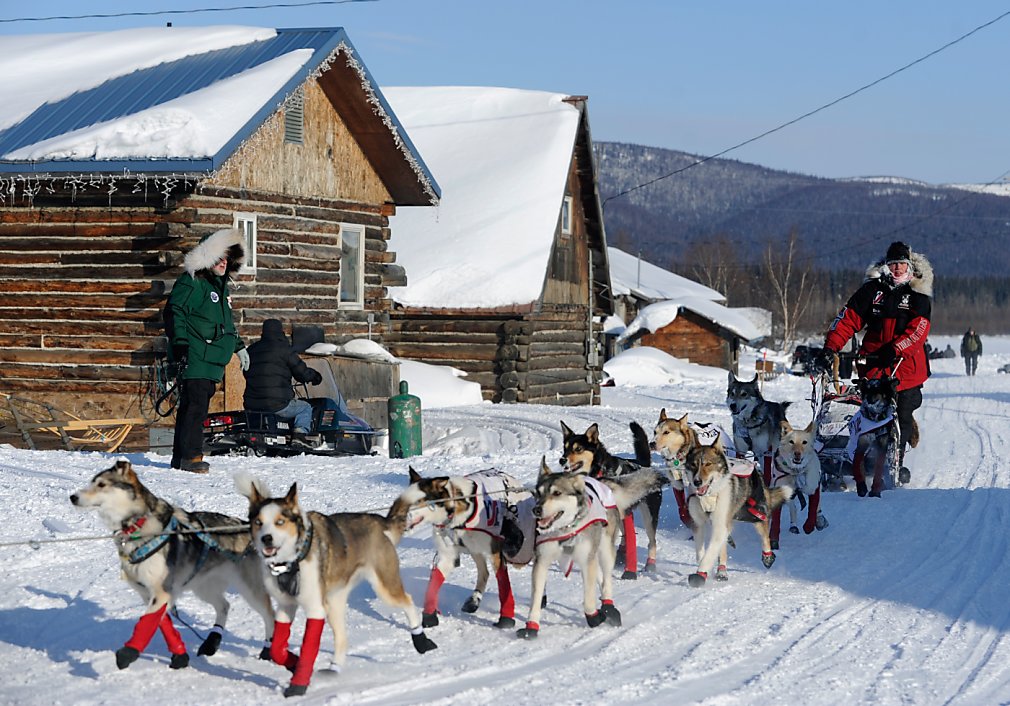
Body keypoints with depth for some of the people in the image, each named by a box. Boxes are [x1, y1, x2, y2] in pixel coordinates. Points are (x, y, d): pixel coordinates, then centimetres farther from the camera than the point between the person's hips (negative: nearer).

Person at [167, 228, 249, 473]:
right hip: (194, 359, -9)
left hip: (212, 361, 9)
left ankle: (181, 457, 14)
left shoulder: (220, 285, 22)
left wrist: (239, 347, 34)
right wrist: (180, 344, -22)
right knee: (195, 405, -14)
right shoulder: (191, 283, -7)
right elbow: (174, 312, -14)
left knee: (198, 407, 9)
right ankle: (190, 456, -15)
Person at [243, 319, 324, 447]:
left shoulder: (251, 350, 14)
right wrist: (314, 376, 22)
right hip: (277, 405, -6)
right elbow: (302, 372, -1)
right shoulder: (284, 348, -4)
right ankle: (300, 434, -7)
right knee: (305, 408, 16)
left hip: (252, 406, 6)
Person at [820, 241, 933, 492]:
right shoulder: (872, 290, 7)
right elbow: (848, 319, 2)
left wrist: (895, 350, -23)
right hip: (874, 366, 1)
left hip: (906, 365, -1)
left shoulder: (919, 296, 3)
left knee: (903, 416, 1)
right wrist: (831, 347, -10)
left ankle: (895, 464, 14)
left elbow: (918, 331, -9)